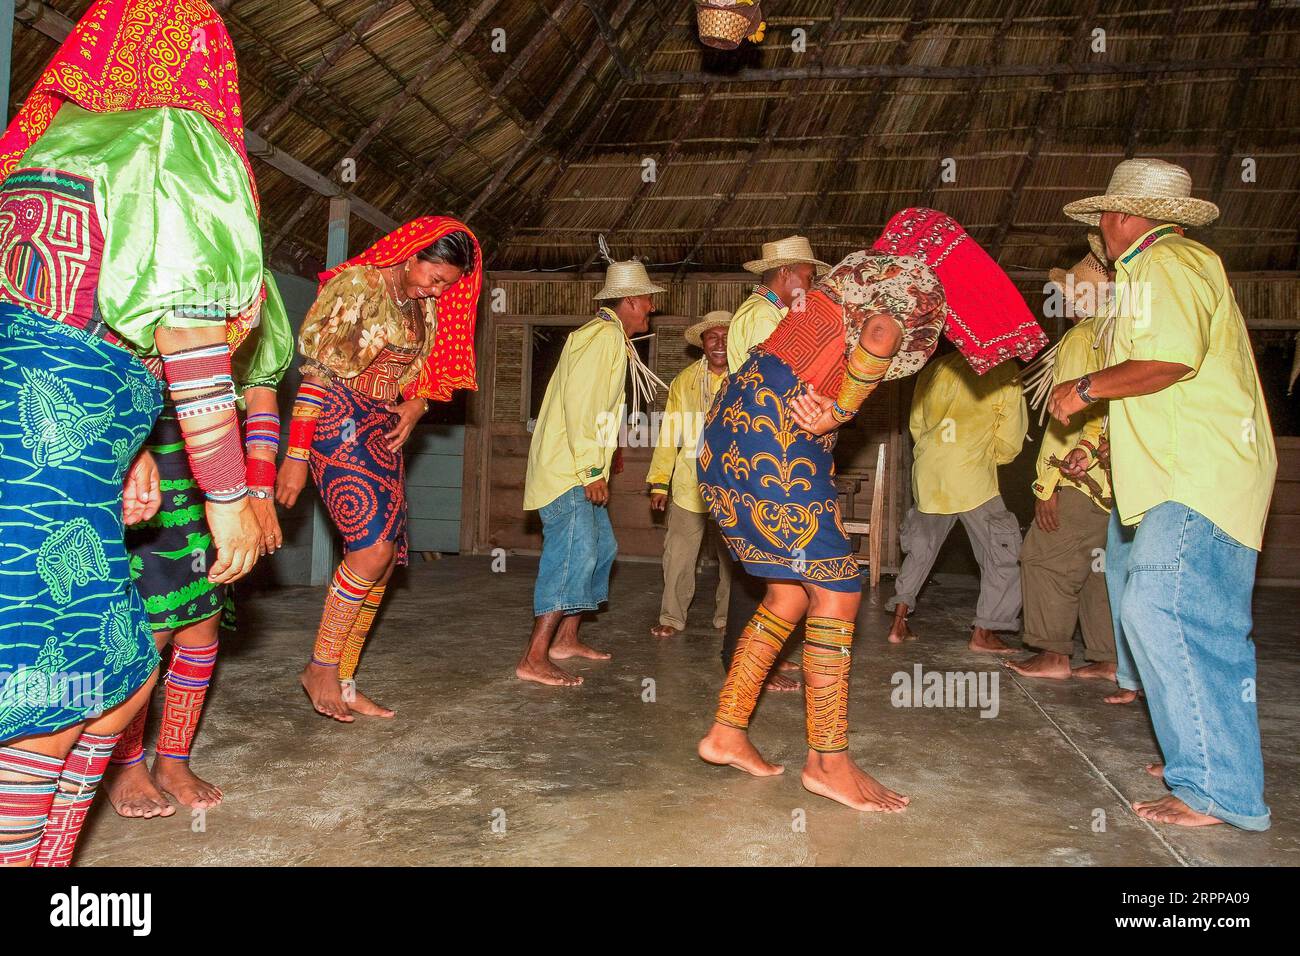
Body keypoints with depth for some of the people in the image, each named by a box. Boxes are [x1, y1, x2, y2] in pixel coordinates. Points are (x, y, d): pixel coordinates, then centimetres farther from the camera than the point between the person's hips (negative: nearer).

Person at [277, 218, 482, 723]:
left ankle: (342, 681, 12)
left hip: (385, 434, 8)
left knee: (384, 561, 2)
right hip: (338, 427, -7)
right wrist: (296, 455, -17)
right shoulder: (356, 285, -10)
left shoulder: (427, 308, 12)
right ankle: (320, 667, -2)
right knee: (374, 546, -19)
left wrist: (416, 404, -2)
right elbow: (315, 368, -14)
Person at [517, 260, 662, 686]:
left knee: (600, 549, 15)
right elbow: (579, 404, -22)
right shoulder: (603, 335, -13)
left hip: (582, 471, 11)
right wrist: (592, 470, -22)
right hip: (568, 470, -11)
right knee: (574, 555, -14)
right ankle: (534, 659, -13)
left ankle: (566, 638, 24)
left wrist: (598, 465, 16)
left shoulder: (613, 339, 19)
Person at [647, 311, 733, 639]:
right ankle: (672, 617, 16)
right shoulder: (684, 380, 3)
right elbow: (669, 434, 4)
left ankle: (726, 618, 25)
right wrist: (659, 482, 0)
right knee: (678, 553, 3)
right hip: (689, 482, 1)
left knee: (732, 555, 9)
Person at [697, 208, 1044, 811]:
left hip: (733, 423, 9)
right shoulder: (920, 281, -2)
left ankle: (726, 733, 19)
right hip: (777, 434, -9)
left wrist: (826, 413, -4)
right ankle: (828, 761, 7)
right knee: (837, 592, -1)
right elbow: (881, 336, -26)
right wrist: (841, 412, -14)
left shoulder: (865, 266, 25)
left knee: (791, 594, 14)